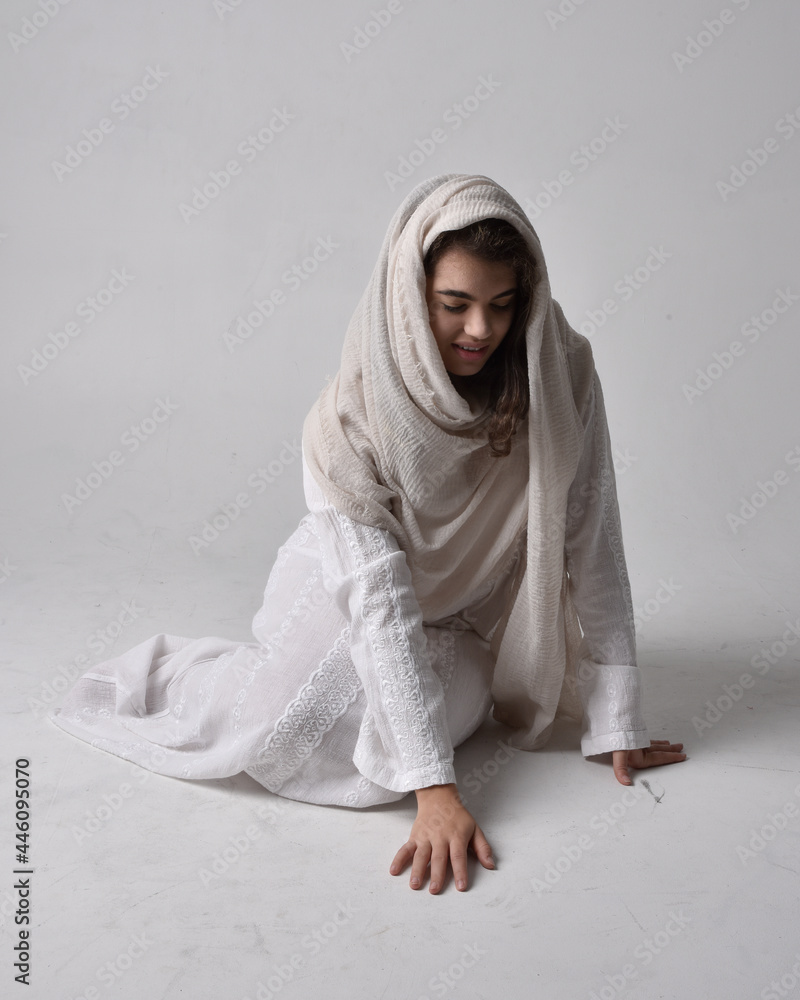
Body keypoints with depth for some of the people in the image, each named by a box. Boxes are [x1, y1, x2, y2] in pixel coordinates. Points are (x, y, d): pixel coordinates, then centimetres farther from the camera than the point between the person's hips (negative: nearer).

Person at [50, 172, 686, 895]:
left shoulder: (562, 374, -21)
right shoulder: (350, 421, -27)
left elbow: (591, 547, -17)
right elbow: (380, 602, -31)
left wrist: (618, 725, -17)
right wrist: (435, 790, -37)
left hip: (463, 617, 1)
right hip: (346, 597, -1)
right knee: (283, 736, -25)